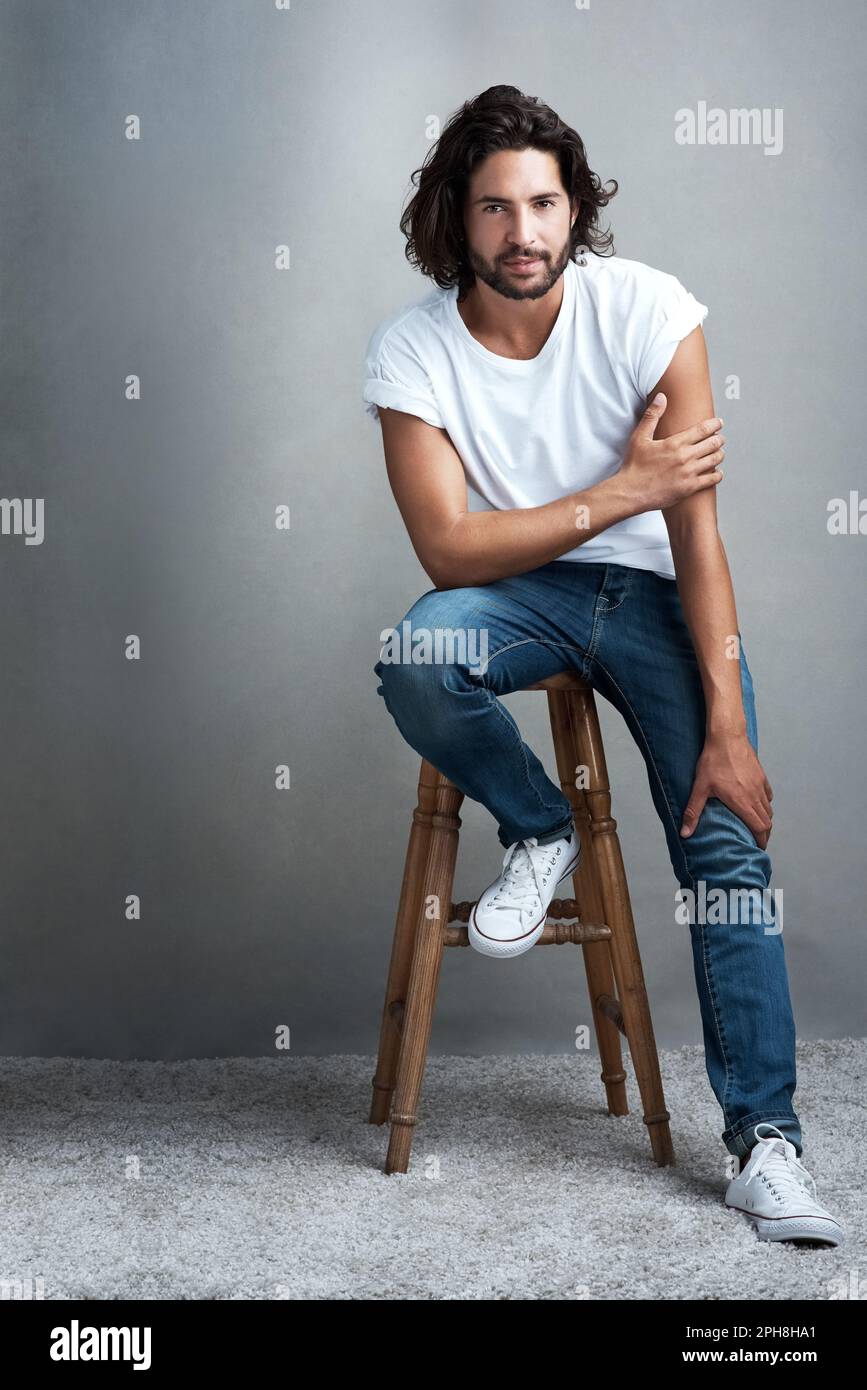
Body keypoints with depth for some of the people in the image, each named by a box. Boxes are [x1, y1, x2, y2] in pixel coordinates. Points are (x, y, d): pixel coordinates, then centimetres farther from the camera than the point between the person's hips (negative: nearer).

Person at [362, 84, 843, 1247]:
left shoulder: (647, 308, -14)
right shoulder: (411, 351, -11)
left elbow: (694, 524, -16)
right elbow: (449, 552, -15)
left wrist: (727, 727, -19)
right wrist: (624, 491, -19)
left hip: (657, 592, 0)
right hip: (517, 589, 1)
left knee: (728, 841, -15)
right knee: (415, 658, -34)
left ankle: (766, 1139, -5)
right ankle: (538, 832, -4)